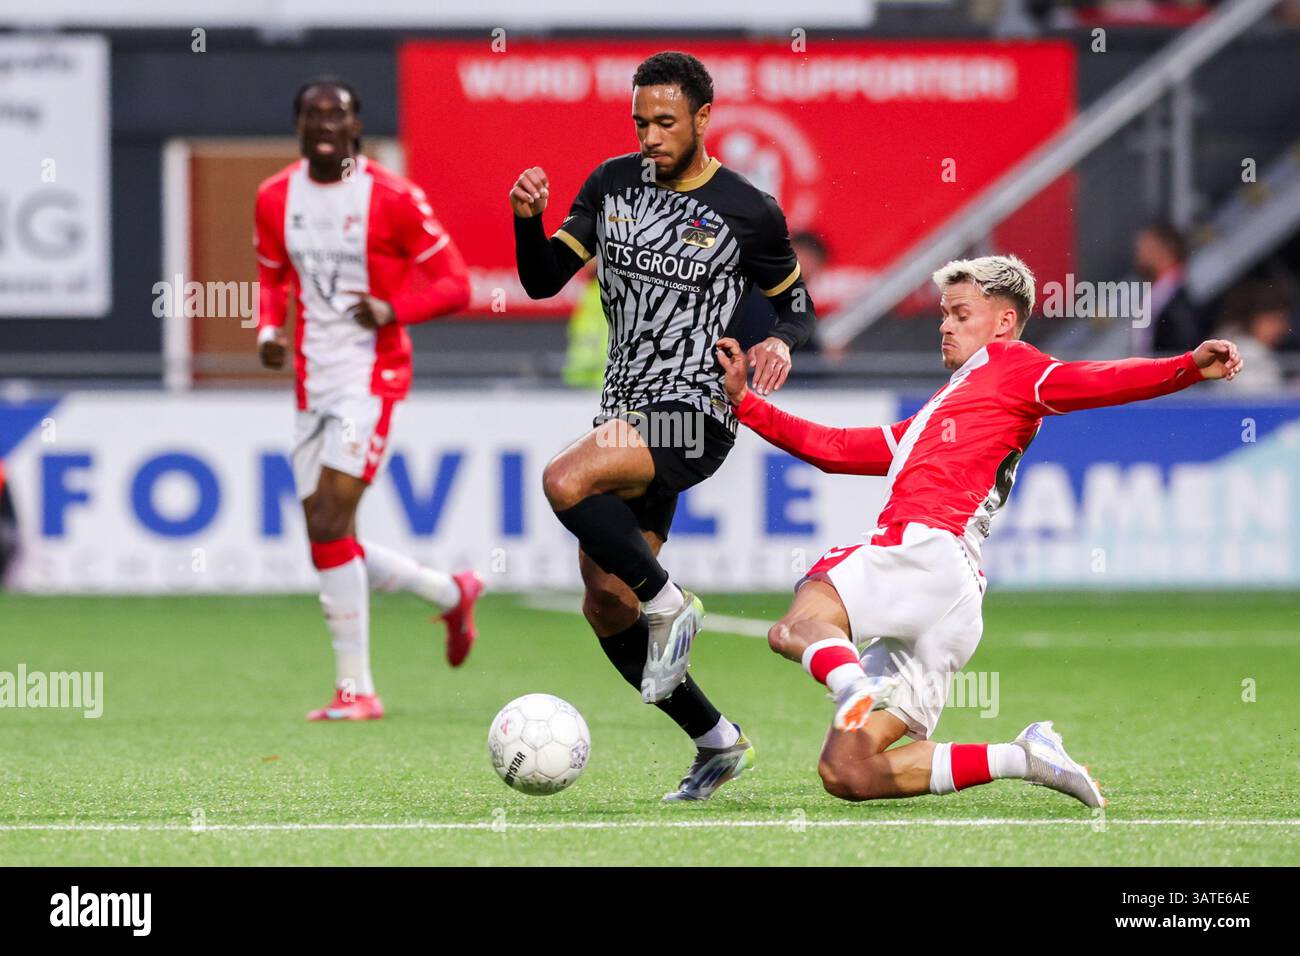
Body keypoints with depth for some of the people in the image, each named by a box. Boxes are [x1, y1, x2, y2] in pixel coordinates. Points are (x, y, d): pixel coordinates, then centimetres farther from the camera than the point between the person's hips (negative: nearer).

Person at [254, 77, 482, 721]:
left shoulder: (392, 198, -10)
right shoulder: (275, 199, 6)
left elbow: (453, 283, -5)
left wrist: (391, 309, -22)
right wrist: (268, 329, 2)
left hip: (370, 373, -7)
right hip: (312, 378, 7)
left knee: (329, 522, -17)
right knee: (326, 536, 8)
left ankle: (354, 688, -10)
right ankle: (450, 594, 32)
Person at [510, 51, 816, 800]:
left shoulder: (748, 212, -6)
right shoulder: (613, 184, 7)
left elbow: (798, 307, 6)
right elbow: (542, 281, 8)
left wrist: (782, 343, -16)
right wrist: (527, 220, -11)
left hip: (694, 415, -7)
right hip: (628, 414, 7)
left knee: (565, 482, -33)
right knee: (605, 609, 7)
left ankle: (669, 604, -13)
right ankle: (718, 742, 19)